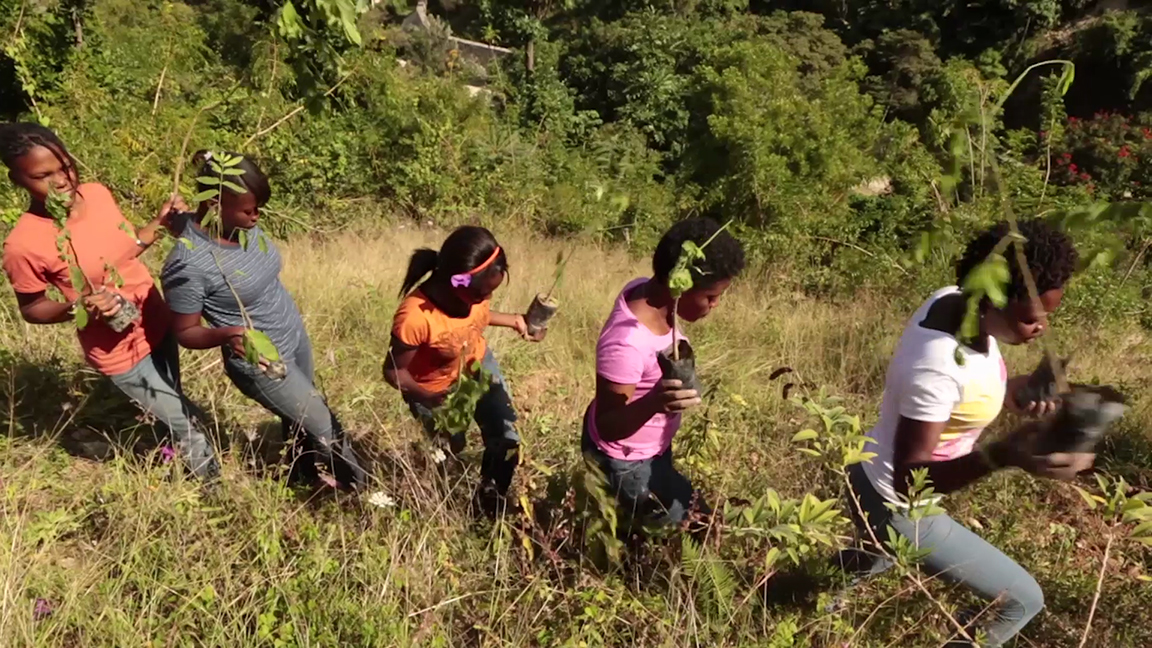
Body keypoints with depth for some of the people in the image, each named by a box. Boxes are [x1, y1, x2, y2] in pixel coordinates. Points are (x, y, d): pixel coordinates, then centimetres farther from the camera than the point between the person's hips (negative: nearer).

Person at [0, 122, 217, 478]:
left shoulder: (97, 193, -9)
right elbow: (31, 310, -10)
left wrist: (160, 223, -7)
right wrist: (79, 307, -28)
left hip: (158, 324, 6)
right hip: (121, 351, -5)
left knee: (175, 405, 30)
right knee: (187, 426, 11)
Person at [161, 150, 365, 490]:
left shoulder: (241, 224, -11)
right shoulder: (188, 264, -31)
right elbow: (186, 331, -19)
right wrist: (226, 335, -37)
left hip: (295, 336, 7)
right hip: (262, 362, -7)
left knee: (300, 416, 29)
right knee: (324, 428, 9)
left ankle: (302, 473, 56)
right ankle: (354, 482, 38)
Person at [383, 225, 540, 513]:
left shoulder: (472, 291, -26)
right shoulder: (415, 317, -44)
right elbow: (394, 371, -27)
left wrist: (514, 321, -7)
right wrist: (427, 398, -41)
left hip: (478, 365, 5)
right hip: (436, 389, -4)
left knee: (506, 440, 9)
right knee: (451, 448, 21)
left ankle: (490, 502, 38)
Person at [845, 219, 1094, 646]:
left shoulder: (954, 302, -14)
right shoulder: (936, 366, -39)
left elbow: (962, 386, 4)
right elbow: (907, 481, -33)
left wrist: (1013, 392, -15)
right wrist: (1002, 456, -46)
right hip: (895, 505, -9)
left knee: (878, 558, 39)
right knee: (1024, 600, 7)